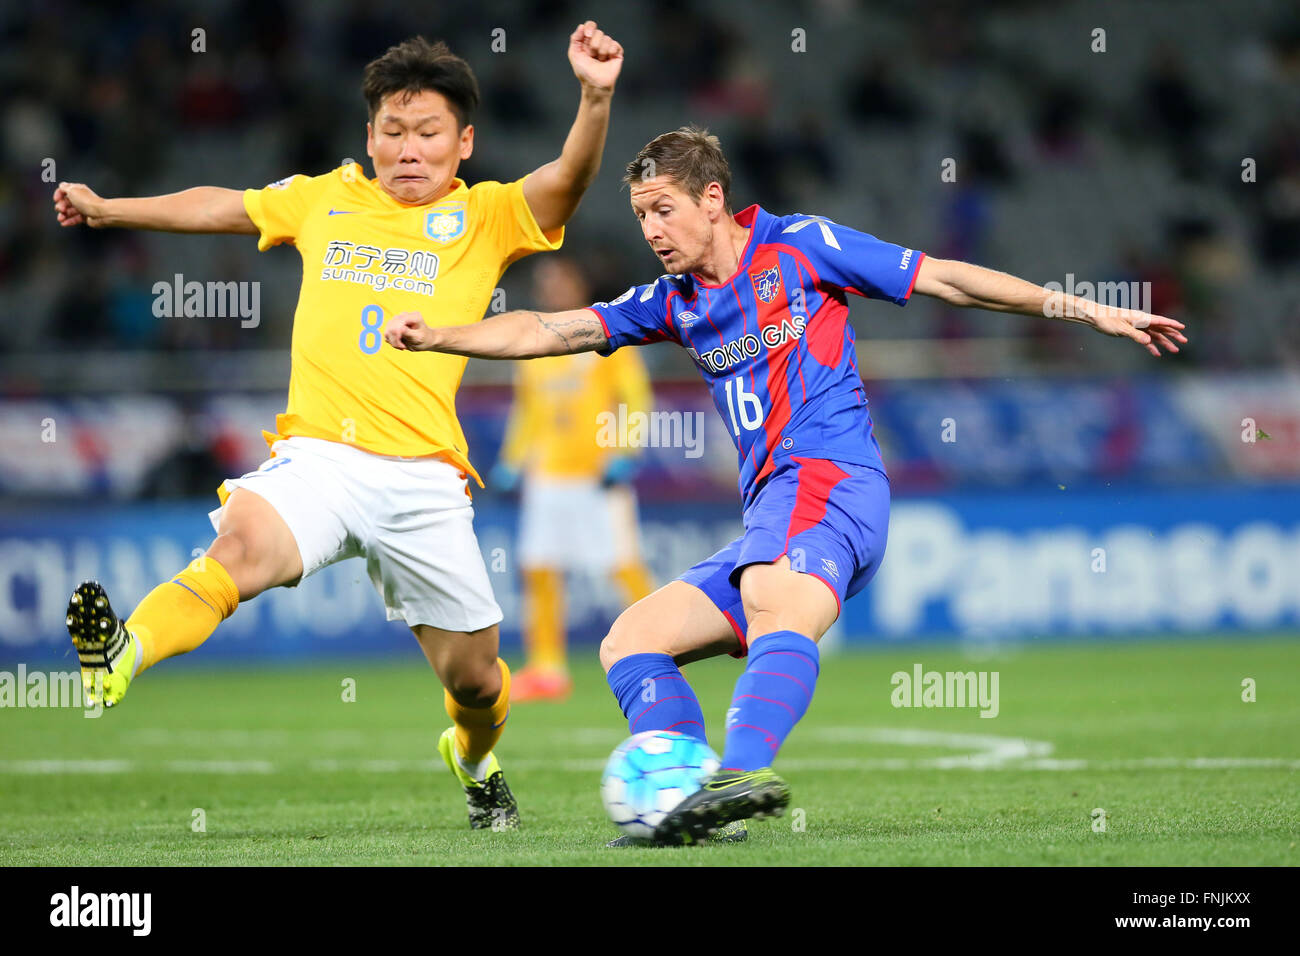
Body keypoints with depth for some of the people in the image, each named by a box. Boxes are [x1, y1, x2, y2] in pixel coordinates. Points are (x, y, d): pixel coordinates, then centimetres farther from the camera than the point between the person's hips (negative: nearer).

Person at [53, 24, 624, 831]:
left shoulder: (485, 218, 7)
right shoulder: (327, 199, 16)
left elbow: (568, 180, -12)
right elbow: (221, 206, 31)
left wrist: (596, 99, -30)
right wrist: (109, 209, 34)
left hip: (424, 478, 0)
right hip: (318, 457, 0)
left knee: (474, 677, 8)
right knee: (244, 543, -33)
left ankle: (475, 762, 41)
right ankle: (123, 658, -53)